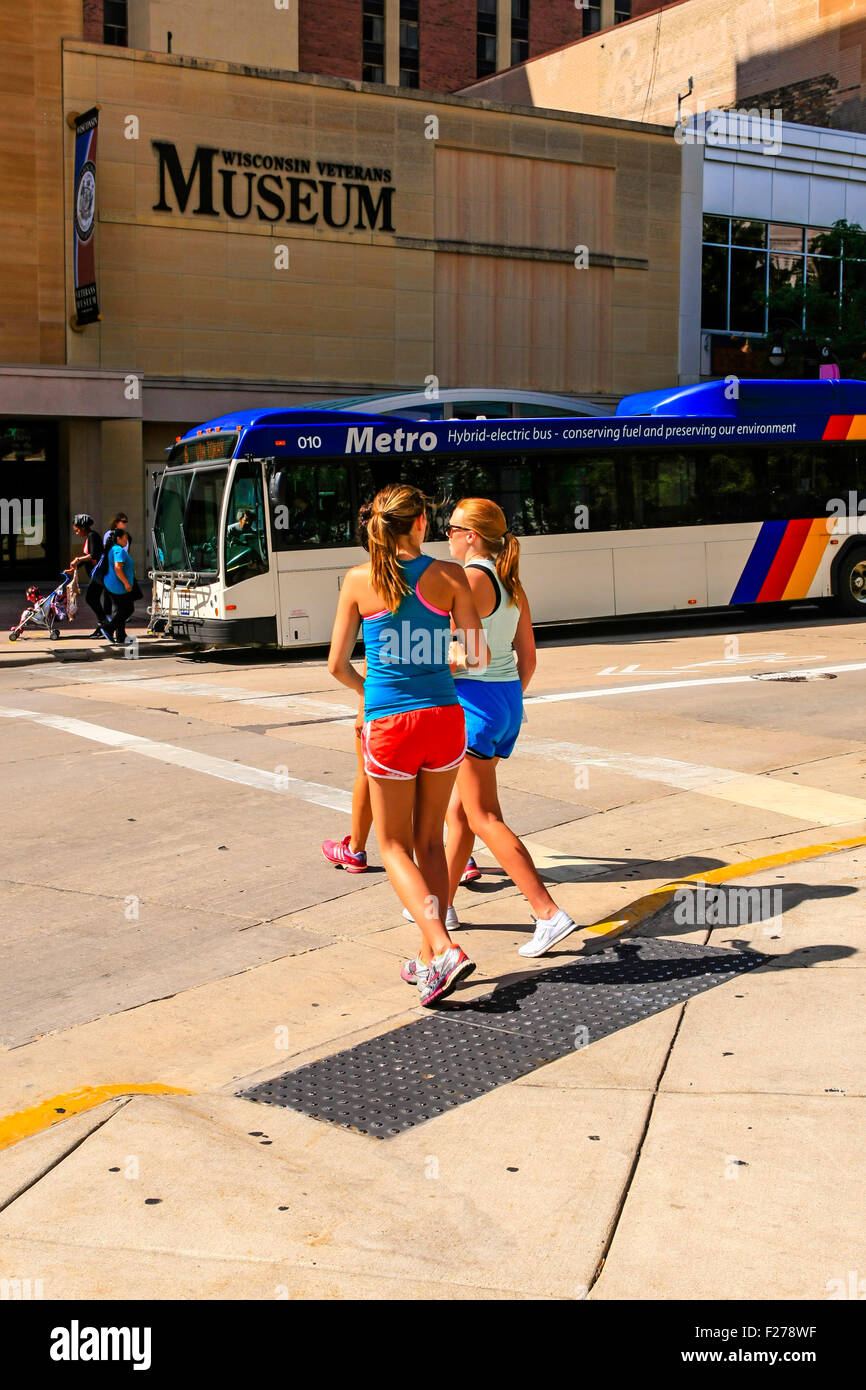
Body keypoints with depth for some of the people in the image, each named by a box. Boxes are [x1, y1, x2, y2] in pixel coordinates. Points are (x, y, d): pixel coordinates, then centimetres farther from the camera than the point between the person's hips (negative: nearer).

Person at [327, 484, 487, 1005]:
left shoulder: (359, 581, -2)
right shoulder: (449, 576, -2)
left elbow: (338, 665, 2)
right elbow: (478, 656, -1)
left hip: (389, 726, -2)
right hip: (445, 718, 2)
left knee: (395, 846, 12)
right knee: (431, 840, 18)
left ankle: (444, 949, -6)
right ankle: (428, 957, 20)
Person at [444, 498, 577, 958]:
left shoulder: (470, 579, -14)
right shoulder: (512, 583, 11)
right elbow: (528, 658, 13)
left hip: (472, 700, -9)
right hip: (508, 700, 9)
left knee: (485, 820, -6)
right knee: (458, 809, 18)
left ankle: (549, 914, -10)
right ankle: (442, 903, 29)